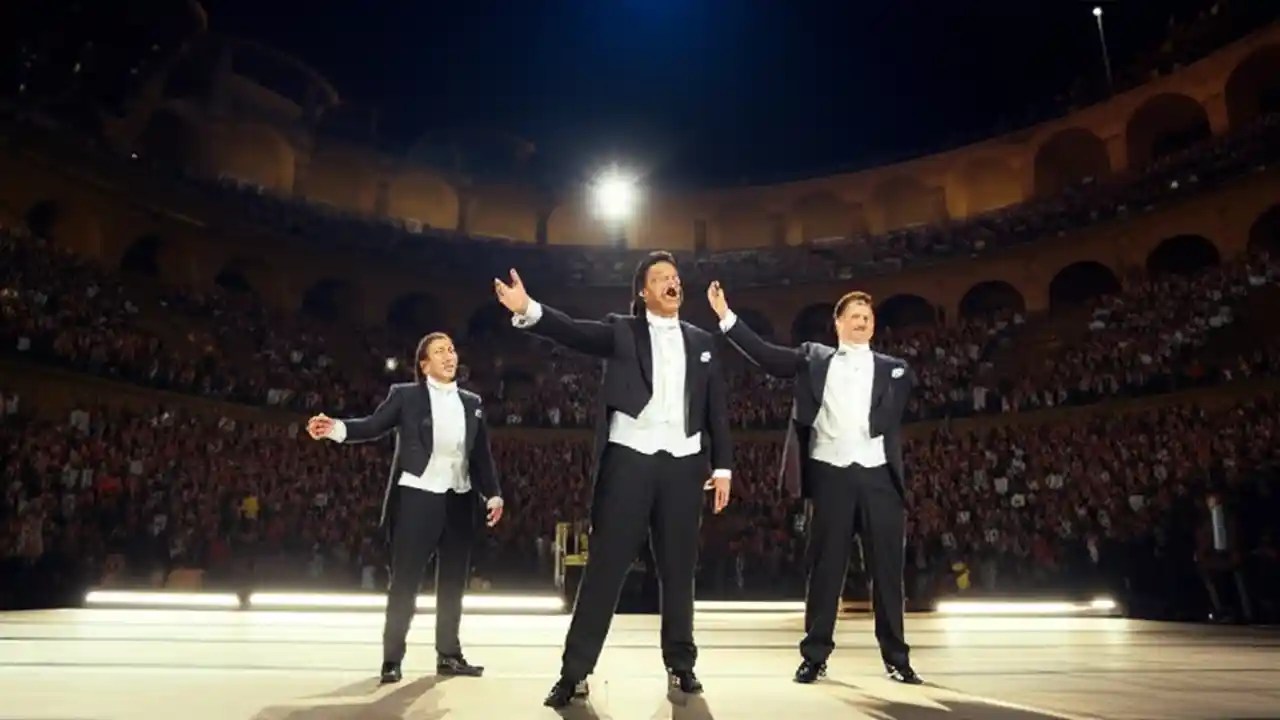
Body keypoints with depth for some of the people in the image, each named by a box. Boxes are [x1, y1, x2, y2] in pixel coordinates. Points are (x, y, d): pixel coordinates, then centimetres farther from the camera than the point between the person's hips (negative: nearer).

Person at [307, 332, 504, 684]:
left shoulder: (472, 403, 10)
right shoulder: (405, 395, 0)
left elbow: (482, 453, 11)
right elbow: (374, 426, -8)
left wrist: (493, 494, 4)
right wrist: (336, 428, -26)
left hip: (459, 501, 4)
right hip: (416, 497, -4)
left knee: (453, 581, 11)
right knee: (405, 581, 1)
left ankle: (449, 655, 22)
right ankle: (392, 659, 12)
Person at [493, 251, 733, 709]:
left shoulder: (702, 341, 14)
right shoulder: (621, 331, 6)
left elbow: (717, 409, 13)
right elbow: (574, 332, -12)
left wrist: (722, 465, 6)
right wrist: (528, 310, -31)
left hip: (683, 465, 3)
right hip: (629, 460, -2)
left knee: (678, 569, 10)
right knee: (605, 566, 0)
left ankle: (680, 664, 23)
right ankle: (575, 671, 6)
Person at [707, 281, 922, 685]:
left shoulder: (894, 369, 16)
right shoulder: (814, 358, 11)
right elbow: (766, 356, 3)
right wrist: (726, 317, -4)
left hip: (878, 475, 1)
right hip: (831, 473, -1)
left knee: (887, 568, 6)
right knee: (825, 567, 4)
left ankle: (896, 658, 17)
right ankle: (815, 655, 12)